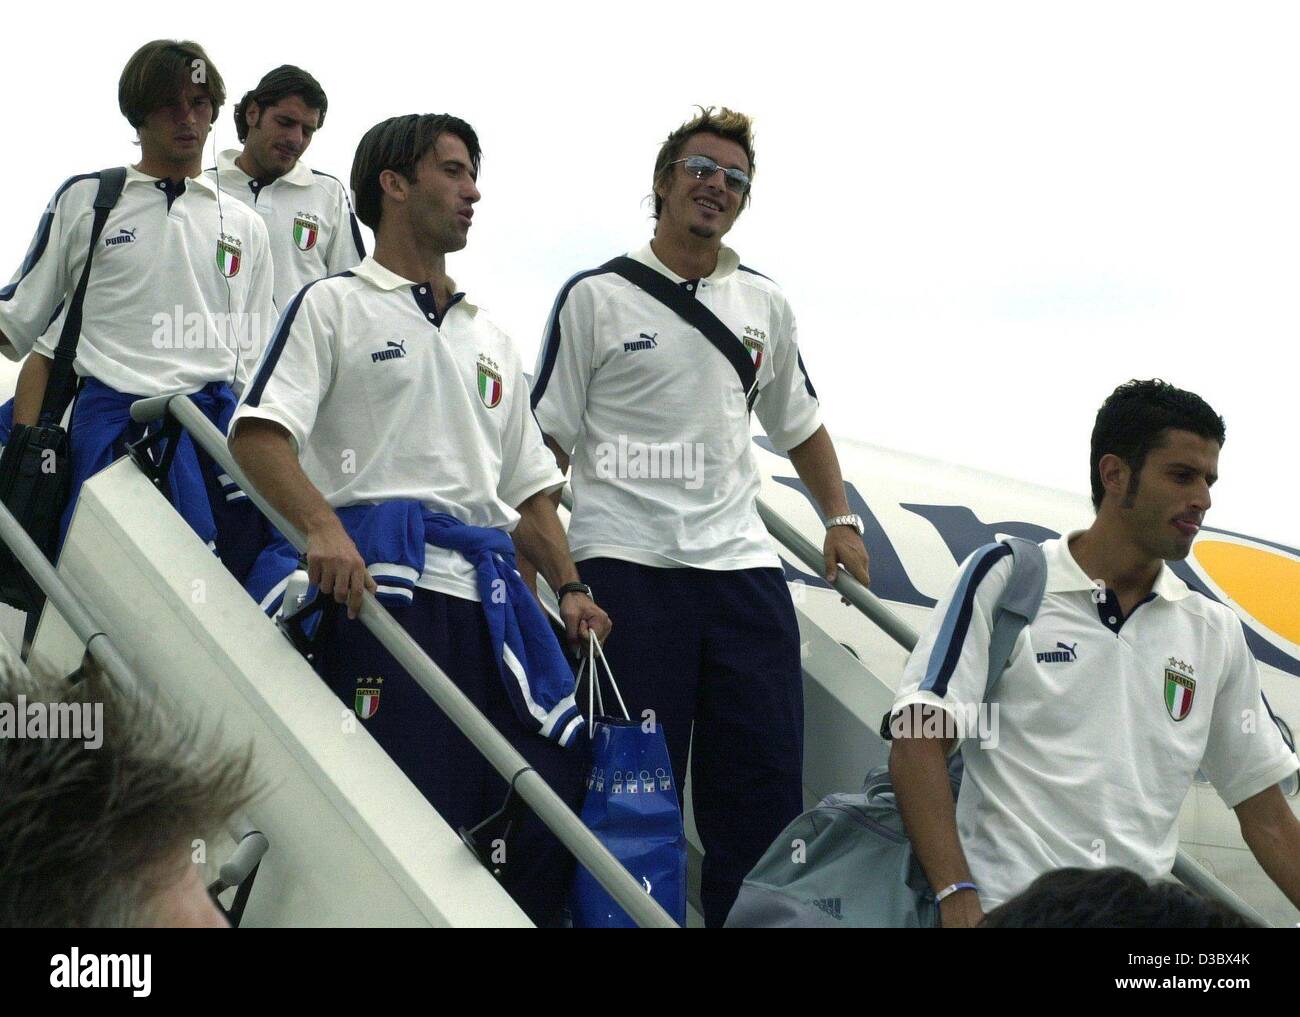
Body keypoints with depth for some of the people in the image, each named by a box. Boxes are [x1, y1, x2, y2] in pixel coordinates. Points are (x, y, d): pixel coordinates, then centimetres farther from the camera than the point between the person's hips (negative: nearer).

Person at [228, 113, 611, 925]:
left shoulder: (491, 341, 27)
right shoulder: (335, 306, 8)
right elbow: (258, 434, -5)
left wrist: (571, 587, 11)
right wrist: (323, 526, -23)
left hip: (487, 595, 6)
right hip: (381, 583, -6)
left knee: (558, 791, -4)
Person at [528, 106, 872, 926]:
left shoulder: (765, 305, 15)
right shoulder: (596, 298, 4)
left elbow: (801, 426, 26)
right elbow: (548, 438, 3)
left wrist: (841, 521, 17)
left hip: (741, 563, 4)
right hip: (626, 565, -4)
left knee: (765, 780, 2)